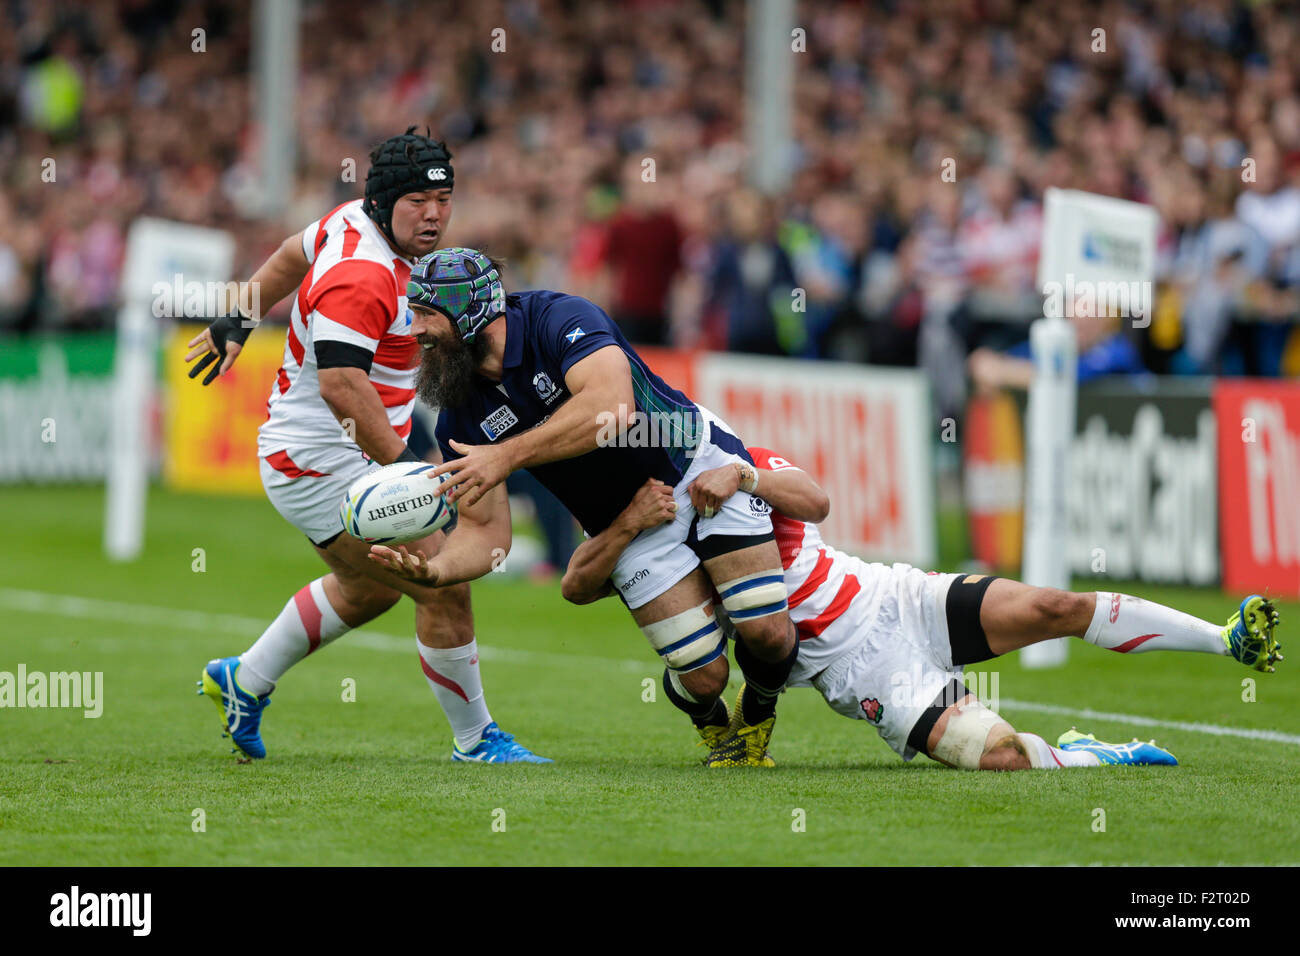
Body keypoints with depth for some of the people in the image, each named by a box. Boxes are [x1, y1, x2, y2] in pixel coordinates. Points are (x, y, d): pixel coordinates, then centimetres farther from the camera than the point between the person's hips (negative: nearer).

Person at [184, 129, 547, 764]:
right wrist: (405, 467, -35)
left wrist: (238, 321, 34)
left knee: (370, 588, 29)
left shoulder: (356, 221, 2)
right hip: (321, 466, -11)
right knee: (444, 588, -11)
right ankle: (474, 739, 3)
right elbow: (340, 384, -36)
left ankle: (243, 682, 40)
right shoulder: (360, 277, -28)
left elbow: (293, 255, 20)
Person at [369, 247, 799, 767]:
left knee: (768, 635, -15)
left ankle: (759, 715, 19)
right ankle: (713, 725, 25)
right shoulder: (461, 421, -7)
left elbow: (613, 405, -41)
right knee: (702, 676, -12)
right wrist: (434, 570, -29)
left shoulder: (559, 318, -23)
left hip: (699, 460, -3)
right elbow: (485, 530, -6)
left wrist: (505, 456, -43)